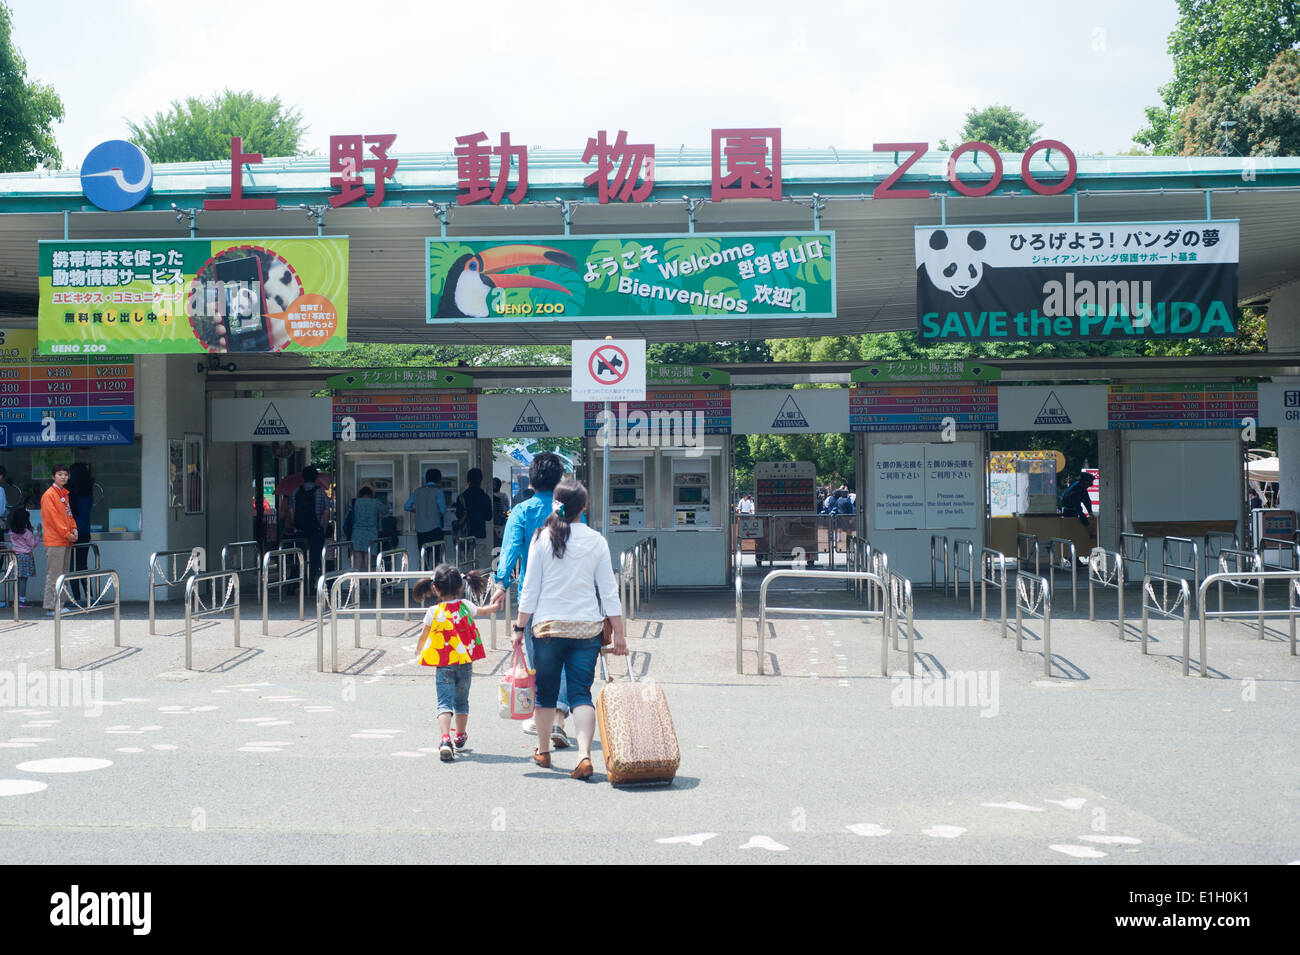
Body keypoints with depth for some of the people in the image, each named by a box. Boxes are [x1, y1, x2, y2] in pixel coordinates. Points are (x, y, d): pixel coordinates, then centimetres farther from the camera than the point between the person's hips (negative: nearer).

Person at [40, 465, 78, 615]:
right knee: (54, 575, -8)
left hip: (66, 541, 9)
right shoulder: (49, 494, -9)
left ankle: (59, 605, 16)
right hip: (55, 541, -9)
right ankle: (50, 607, -6)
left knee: (63, 574, 11)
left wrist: (73, 528, 5)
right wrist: (66, 534, -14)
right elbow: (53, 517, -14)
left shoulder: (64, 493, 17)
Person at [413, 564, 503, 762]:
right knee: (461, 701, 19)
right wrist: (494, 606, 46)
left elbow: (424, 636, 6)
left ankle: (445, 738, -27)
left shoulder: (433, 612, -7)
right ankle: (460, 738, 33)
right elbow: (481, 610, 23)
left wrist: (418, 649, 28)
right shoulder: (465, 606, 0)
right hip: (465, 663, 3)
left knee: (444, 701, -7)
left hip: (444, 665, -3)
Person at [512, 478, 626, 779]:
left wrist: (520, 627, 8)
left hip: (548, 626, 0)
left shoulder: (542, 538, -3)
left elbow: (530, 588, -1)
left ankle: (543, 752, 29)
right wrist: (618, 633, 5)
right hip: (587, 628, 1)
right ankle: (584, 755, -13)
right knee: (581, 693, 2)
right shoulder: (596, 541, 0)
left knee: (545, 691, 14)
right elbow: (609, 590, 0)